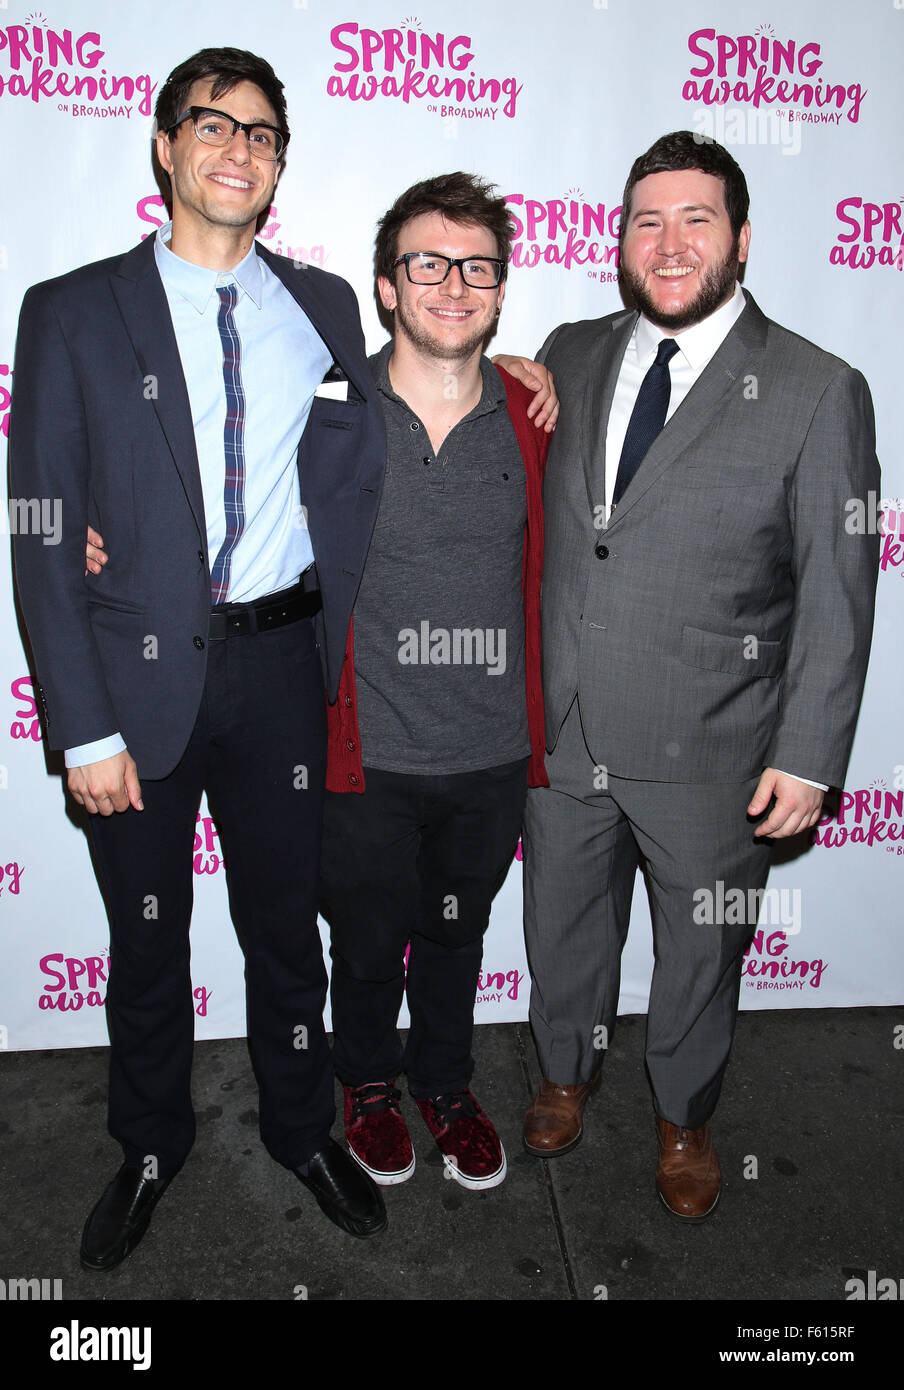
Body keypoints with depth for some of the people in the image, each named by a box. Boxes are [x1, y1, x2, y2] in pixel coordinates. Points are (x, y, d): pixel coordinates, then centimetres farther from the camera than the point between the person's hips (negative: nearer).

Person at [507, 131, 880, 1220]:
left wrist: (808, 756, -11)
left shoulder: (818, 393, -9)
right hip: (563, 729, 4)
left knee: (700, 952, 17)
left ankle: (683, 1119, 45)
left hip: (708, 754, -3)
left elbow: (836, 596, -9)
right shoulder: (569, 354, 4)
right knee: (562, 927, 22)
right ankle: (566, 1077, 51)